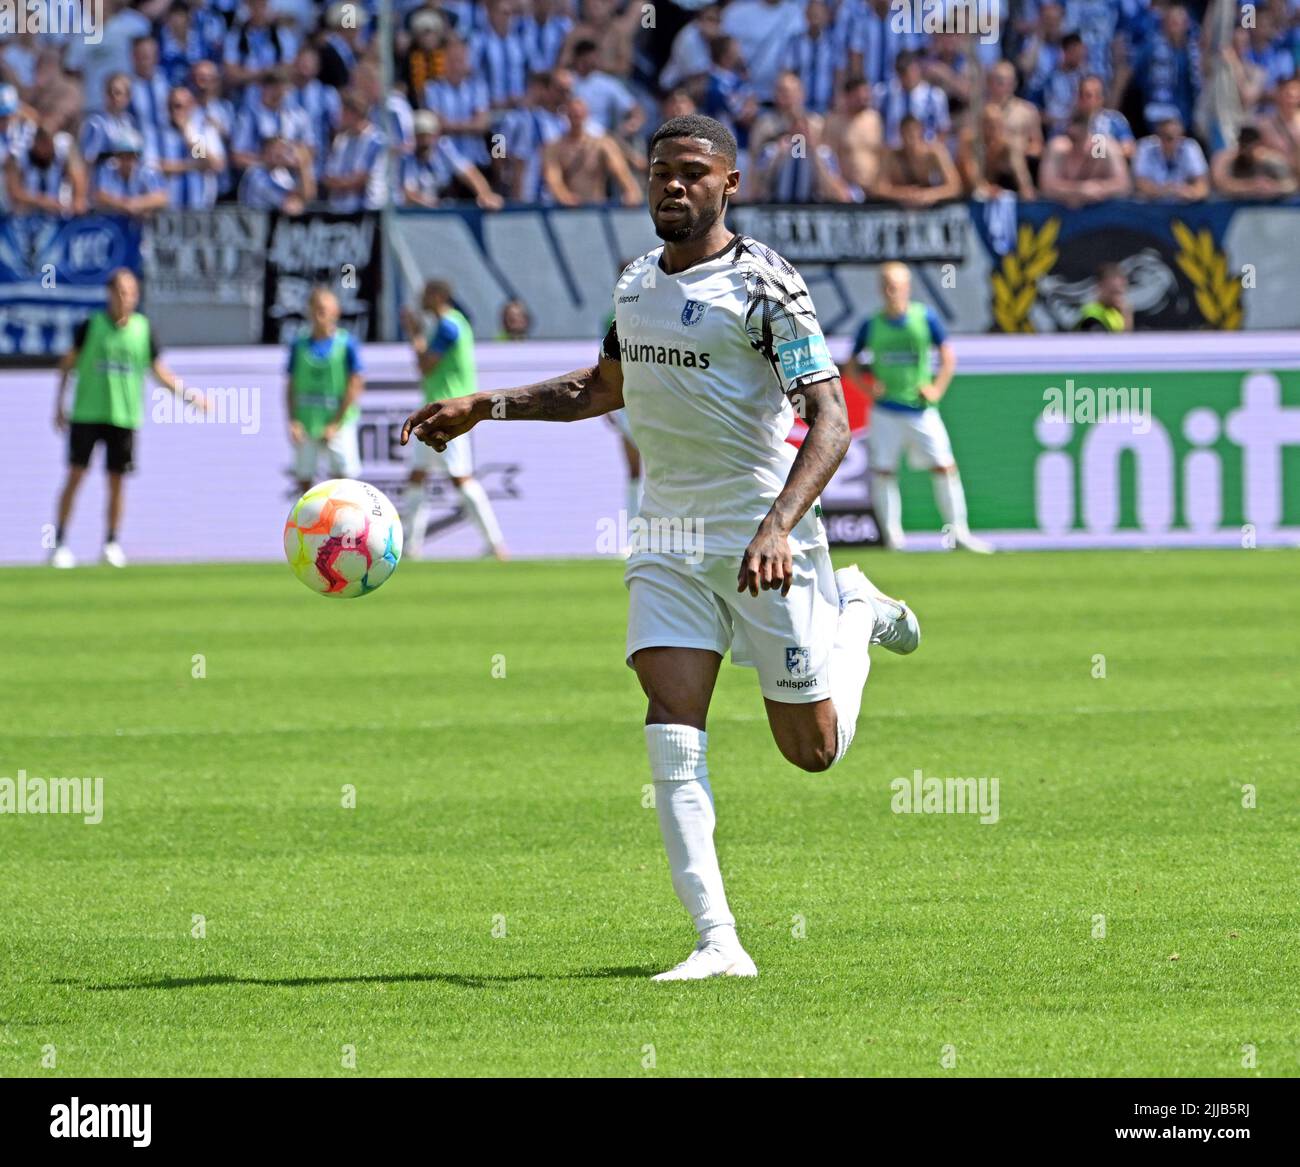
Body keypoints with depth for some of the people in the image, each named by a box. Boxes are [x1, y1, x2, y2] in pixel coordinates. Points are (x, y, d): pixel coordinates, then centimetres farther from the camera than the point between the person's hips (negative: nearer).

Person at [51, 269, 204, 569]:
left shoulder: (143, 329, 2)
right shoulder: (92, 325, -2)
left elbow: (159, 372, 9)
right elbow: (68, 363, 6)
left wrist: (188, 394, -3)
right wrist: (59, 404, 3)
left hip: (124, 417, 1)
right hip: (87, 413, -1)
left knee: (116, 481, 4)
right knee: (76, 474, -5)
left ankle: (112, 544, 16)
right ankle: (59, 542, 2)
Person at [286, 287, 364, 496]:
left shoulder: (346, 343, -4)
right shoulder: (299, 344, 4)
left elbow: (355, 386, -5)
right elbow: (291, 386, 7)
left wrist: (336, 424, -10)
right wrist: (293, 421, -6)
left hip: (339, 422, -3)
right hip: (305, 423, 3)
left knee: (343, 474, -9)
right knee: (303, 476, 6)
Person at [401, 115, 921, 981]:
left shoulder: (764, 285, -13)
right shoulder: (637, 282, 9)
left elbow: (829, 423, -19)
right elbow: (605, 388, 28)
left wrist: (779, 525, -33)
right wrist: (484, 407, 19)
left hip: (764, 543, -5)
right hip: (670, 544, 5)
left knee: (814, 749, 6)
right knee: (673, 735, -13)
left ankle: (854, 614, 36)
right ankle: (717, 941, -13)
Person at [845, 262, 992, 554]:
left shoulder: (925, 318, -1)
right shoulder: (872, 325, 1)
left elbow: (948, 357, 6)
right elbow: (853, 364, 12)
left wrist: (937, 389, -5)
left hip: (921, 409, -1)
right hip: (886, 412, 1)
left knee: (944, 466, -5)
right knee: (882, 470, -3)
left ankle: (958, 532, 2)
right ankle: (892, 534, 6)